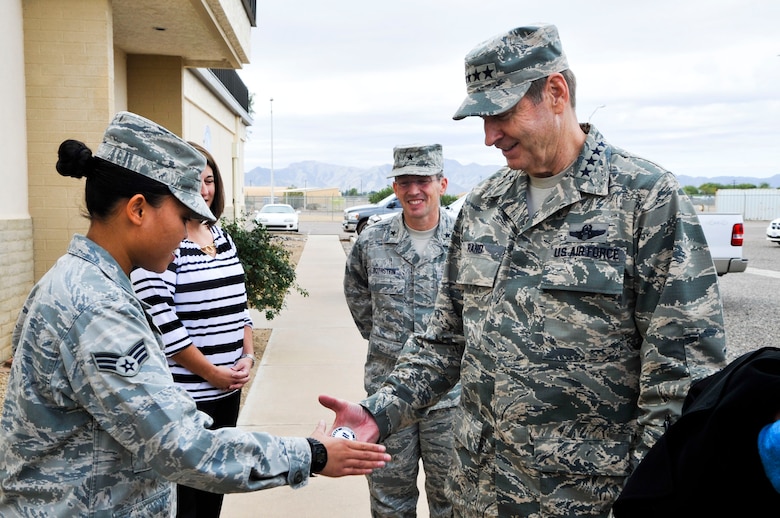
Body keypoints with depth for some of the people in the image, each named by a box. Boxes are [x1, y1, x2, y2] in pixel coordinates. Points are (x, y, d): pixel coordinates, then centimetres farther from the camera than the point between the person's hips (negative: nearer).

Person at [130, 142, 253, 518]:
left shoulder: (221, 236, 11)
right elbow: (161, 320, -19)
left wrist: (248, 354, 2)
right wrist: (212, 373, -14)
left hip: (229, 387, 7)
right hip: (185, 394, -7)